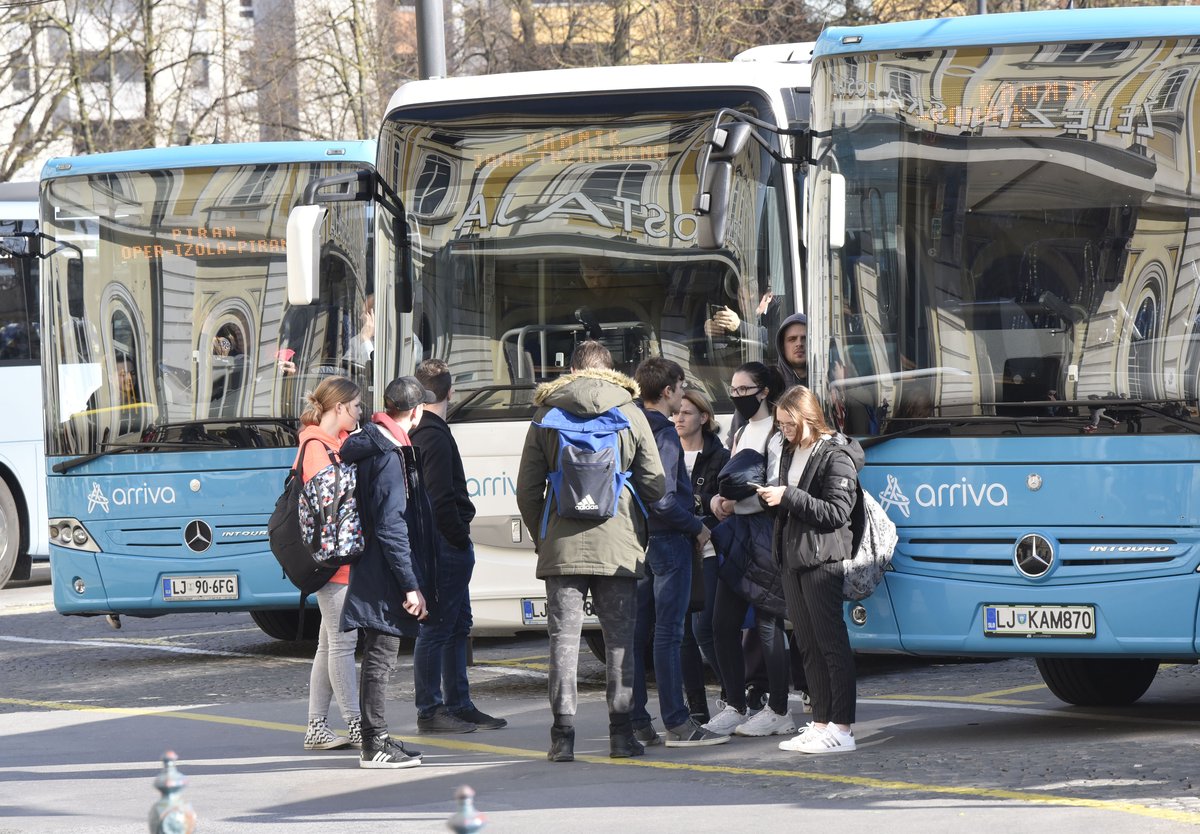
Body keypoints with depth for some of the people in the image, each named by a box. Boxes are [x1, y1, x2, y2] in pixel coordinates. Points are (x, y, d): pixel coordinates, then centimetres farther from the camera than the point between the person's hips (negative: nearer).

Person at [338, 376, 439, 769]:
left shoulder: (367, 445, 13)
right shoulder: (390, 456, -18)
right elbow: (391, 527, -21)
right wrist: (411, 585, -20)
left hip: (370, 573, 10)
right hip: (386, 577, -10)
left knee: (377, 657, 15)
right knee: (381, 658, -5)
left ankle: (376, 740, 22)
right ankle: (375, 746, -1)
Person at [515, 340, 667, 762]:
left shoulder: (546, 416, 4)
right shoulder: (631, 414, 3)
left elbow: (527, 489, 3)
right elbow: (654, 485, 2)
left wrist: (541, 536, 15)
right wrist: (639, 532, 16)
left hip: (562, 547, 0)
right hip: (618, 546, 0)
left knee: (564, 636, 1)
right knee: (620, 639, 6)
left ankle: (563, 735, -4)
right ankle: (621, 734, 4)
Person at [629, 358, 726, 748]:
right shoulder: (664, 434, -15)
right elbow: (663, 499, -22)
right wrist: (697, 527, -9)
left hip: (637, 541, 8)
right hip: (668, 541, -8)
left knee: (636, 632, 9)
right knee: (668, 633, -7)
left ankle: (636, 722, 11)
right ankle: (677, 723, -6)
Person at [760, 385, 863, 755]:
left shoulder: (835, 456, -10)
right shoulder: (791, 452, 16)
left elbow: (837, 512, -16)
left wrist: (789, 497, -19)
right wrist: (772, 498, 5)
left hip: (823, 560, -9)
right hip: (793, 559, 9)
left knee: (831, 642, -8)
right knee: (809, 645, 9)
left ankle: (842, 728, -8)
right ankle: (820, 723, 13)